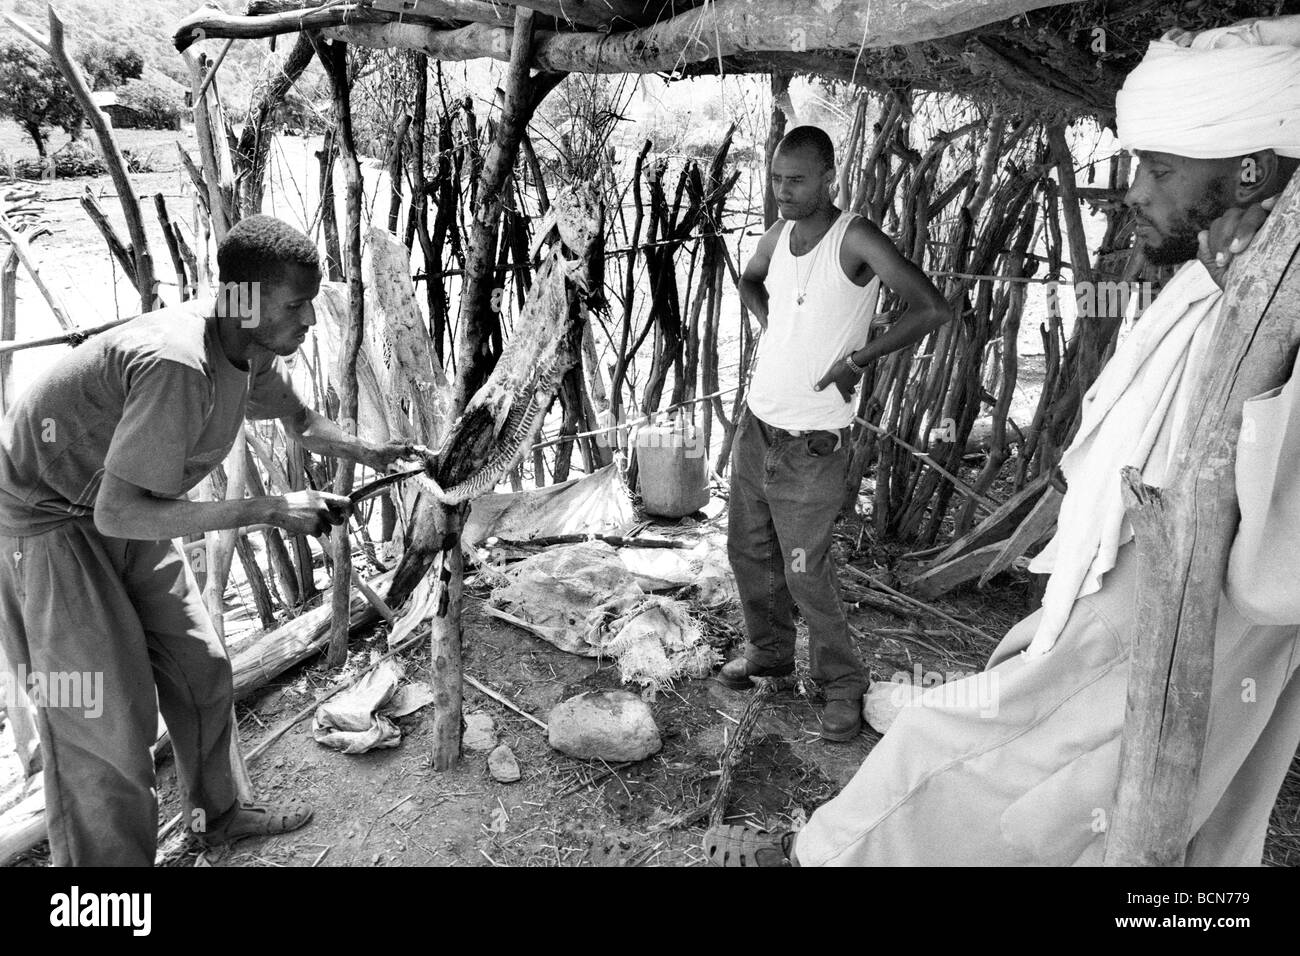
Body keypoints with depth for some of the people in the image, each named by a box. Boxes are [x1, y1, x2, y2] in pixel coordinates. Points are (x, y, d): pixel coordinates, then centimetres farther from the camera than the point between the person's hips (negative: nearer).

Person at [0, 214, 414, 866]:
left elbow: (299, 420, 15)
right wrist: (269, 510, -34)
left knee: (201, 671, 13)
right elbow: (119, 512, -35)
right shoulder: (178, 366, -35)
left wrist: (364, 452, -2)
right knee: (106, 724, -6)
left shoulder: (250, 348, -7)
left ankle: (216, 814, 34)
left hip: (125, 517, 9)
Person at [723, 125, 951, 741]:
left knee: (806, 574, -1)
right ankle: (769, 650, 39)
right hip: (756, 427, 7)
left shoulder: (854, 238, -16)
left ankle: (842, 682, 20)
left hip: (812, 445, -7)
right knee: (748, 550, 17)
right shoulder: (779, 235, 5)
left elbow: (932, 309, -25)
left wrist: (858, 359, -17)